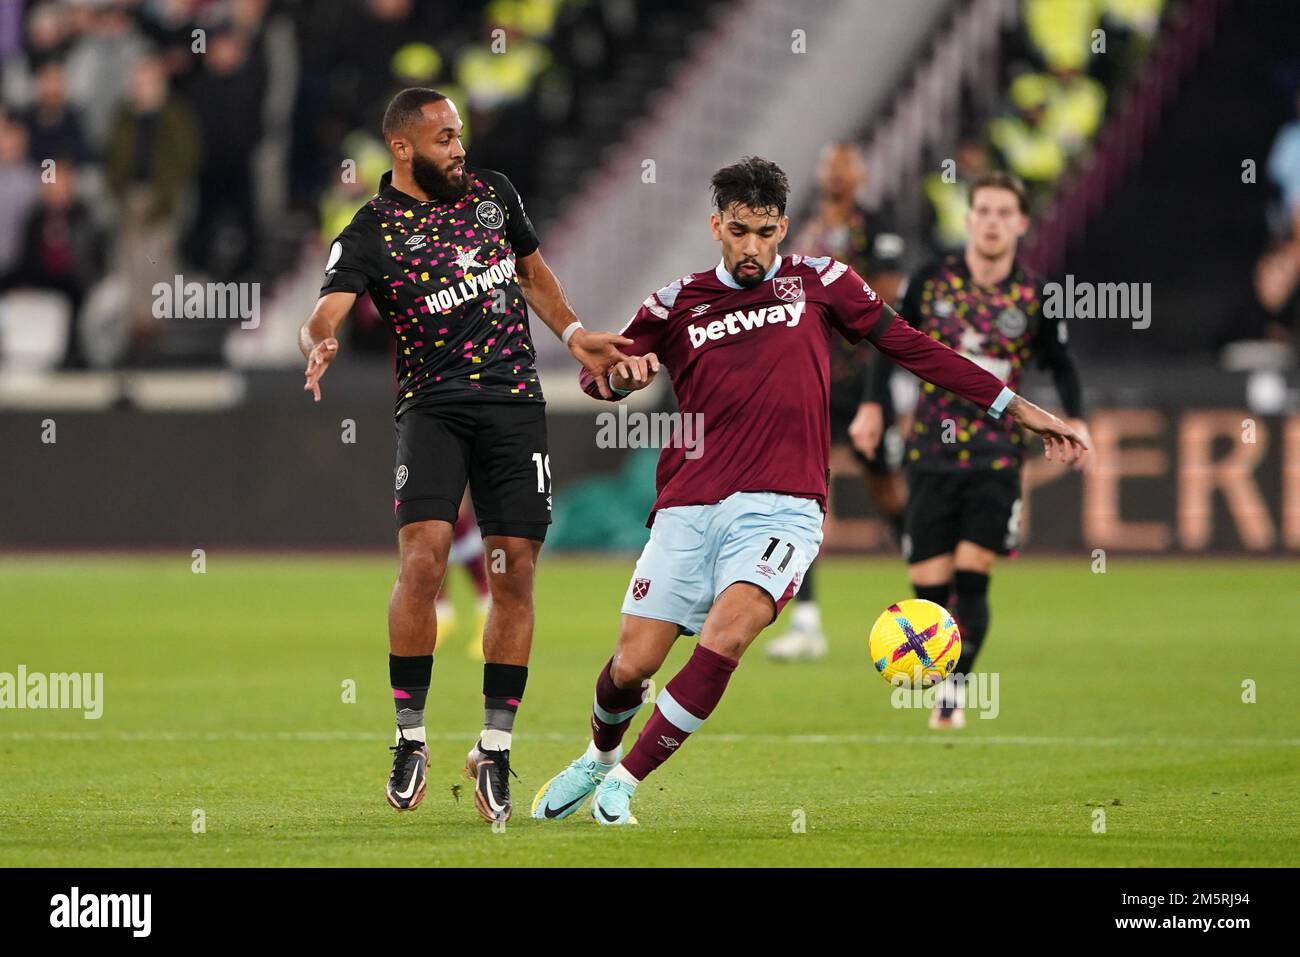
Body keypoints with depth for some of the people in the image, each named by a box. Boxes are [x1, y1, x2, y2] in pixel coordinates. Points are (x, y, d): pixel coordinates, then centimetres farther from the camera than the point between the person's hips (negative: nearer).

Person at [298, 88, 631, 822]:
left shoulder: (492, 192, 10)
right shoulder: (371, 233, -4)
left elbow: (532, 270, 27)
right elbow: (324, 315, -17)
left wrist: (573, 334, 14)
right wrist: (320, 344, -40)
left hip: (516, 403, 4)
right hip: (433, 407, -4)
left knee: (516, 575, 0)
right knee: (424, 561, -20)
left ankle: (495, 750, 11)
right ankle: (411, 738, -7)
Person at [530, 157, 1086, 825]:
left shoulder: (819, 283, 9)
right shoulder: (677, 304, 12)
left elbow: (913, 348, 12)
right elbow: (598, 375, 16)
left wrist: (1017, 409, 11)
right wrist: (621, 373, -9)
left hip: (779, 510, -2)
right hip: (687, 509, 2)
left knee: (724, 638, -26)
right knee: (631, 665, -2)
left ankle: (625, 780, -12)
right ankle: (598, 756, 32)